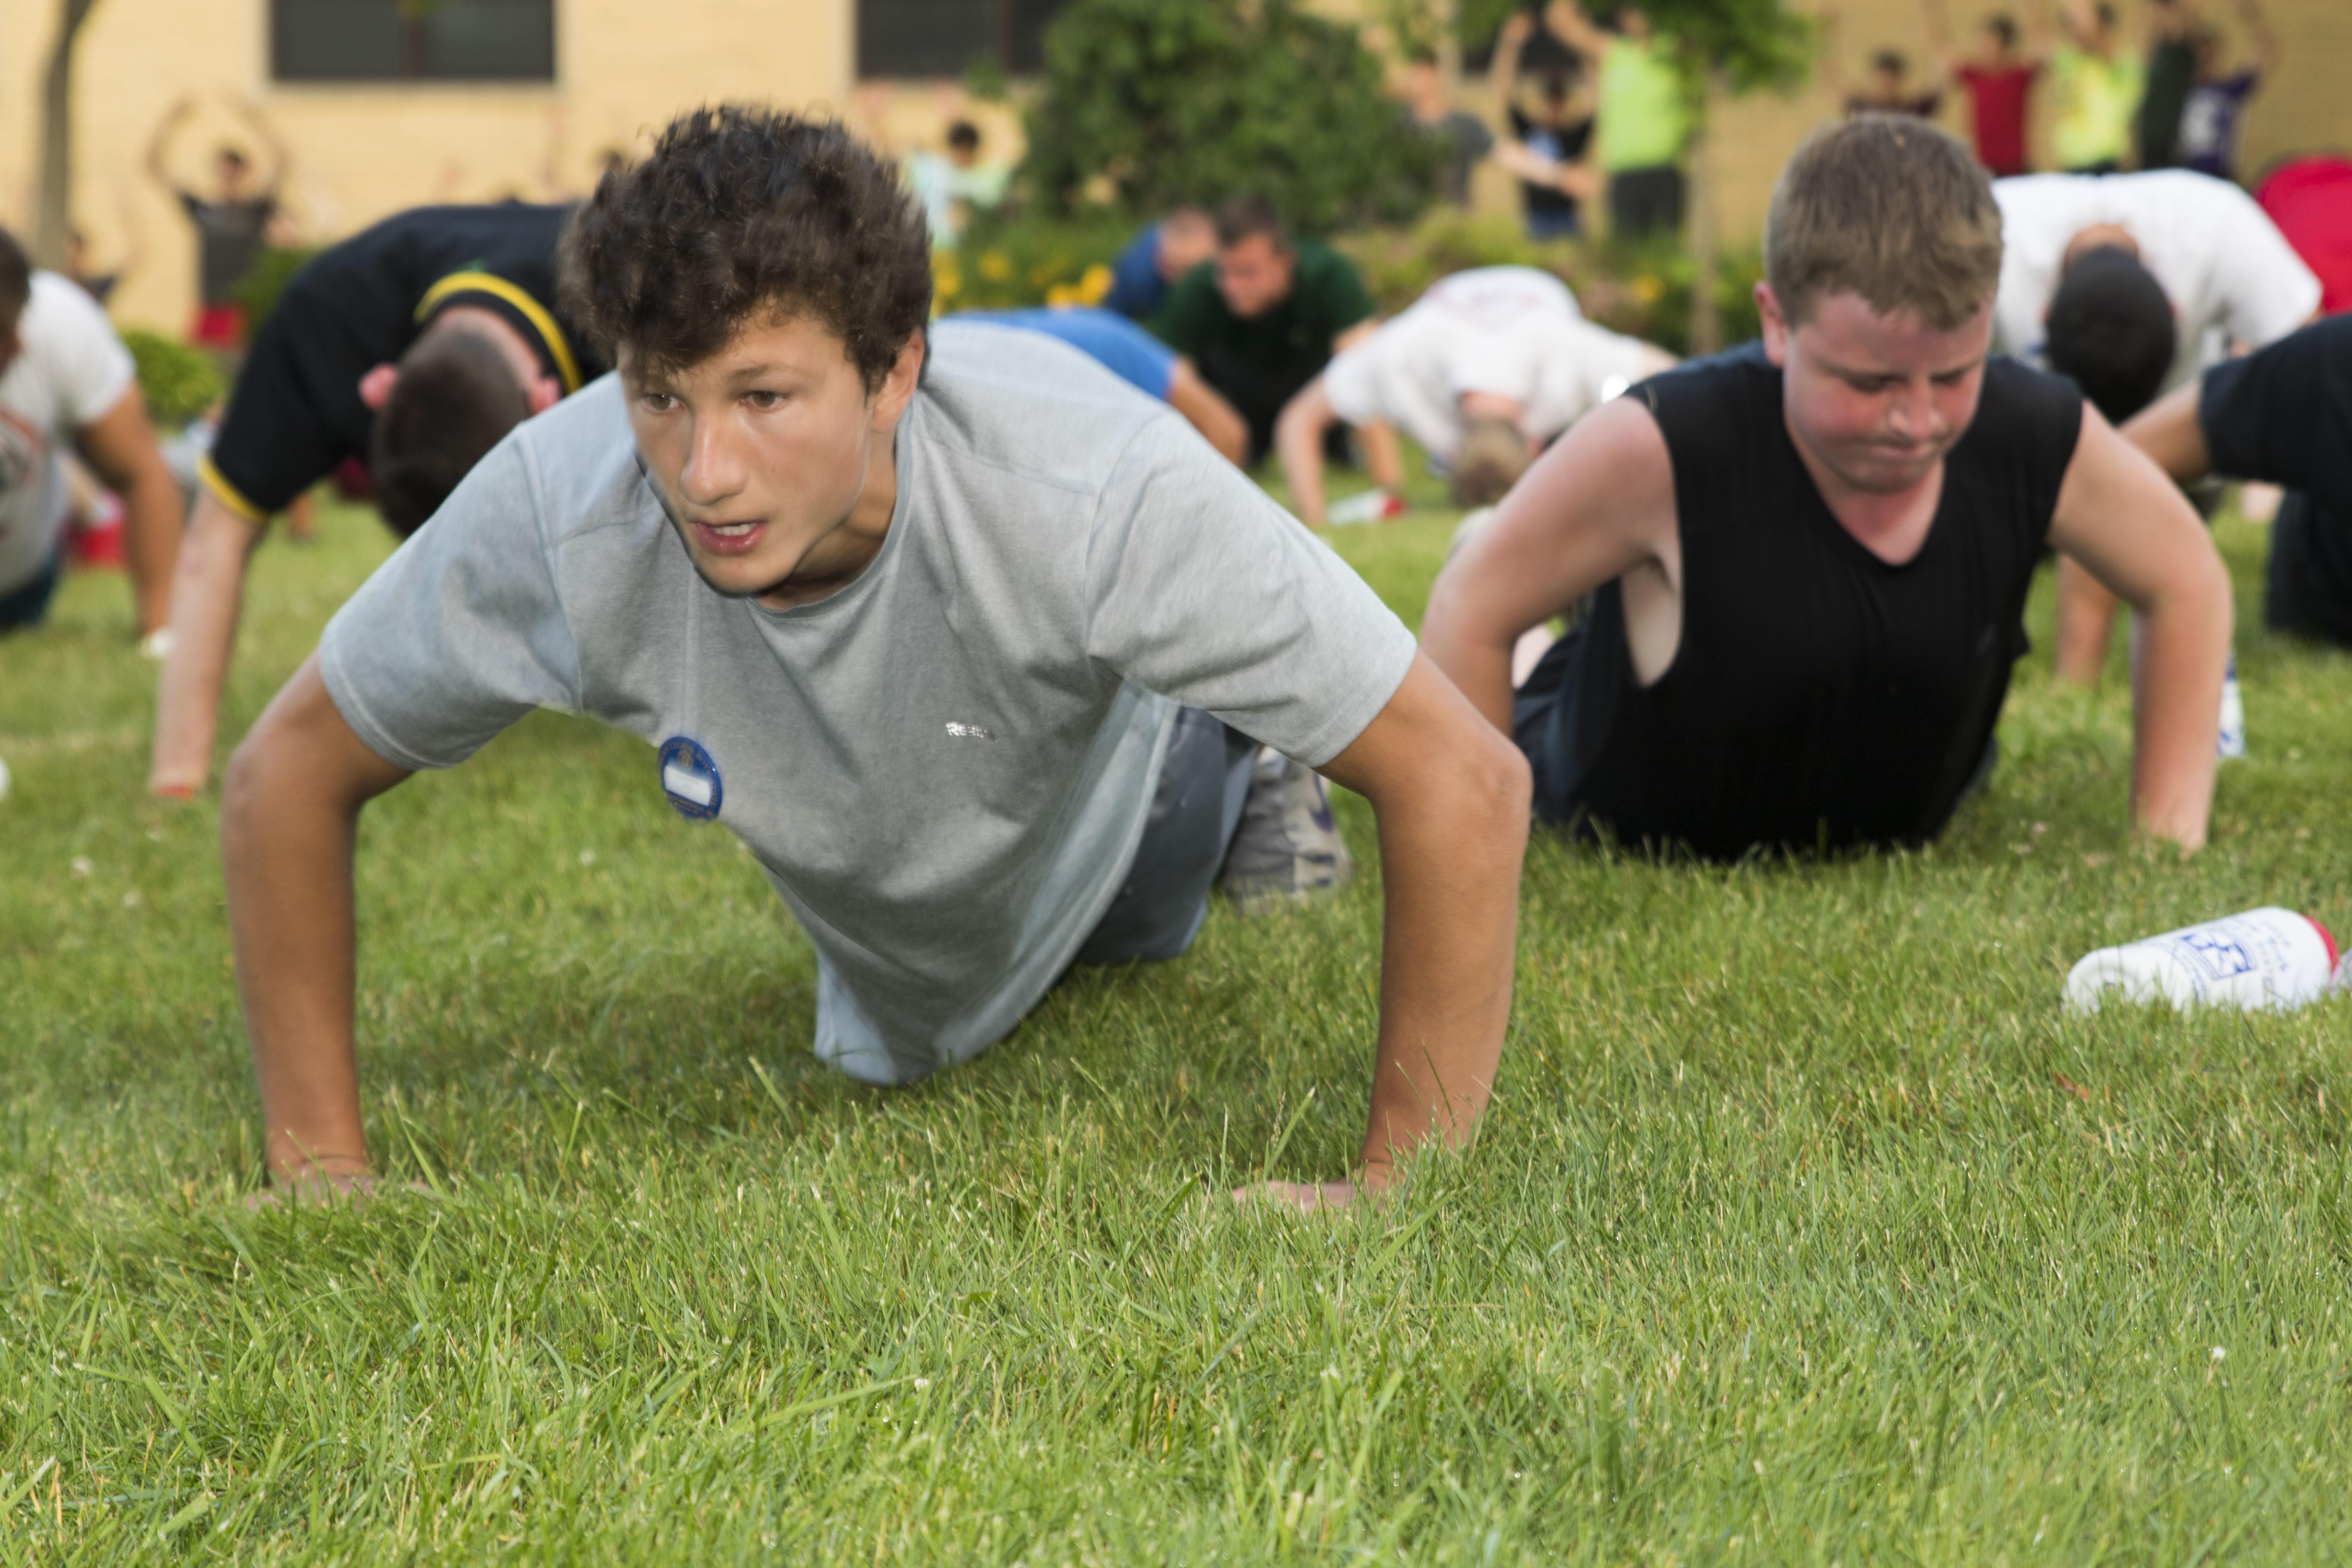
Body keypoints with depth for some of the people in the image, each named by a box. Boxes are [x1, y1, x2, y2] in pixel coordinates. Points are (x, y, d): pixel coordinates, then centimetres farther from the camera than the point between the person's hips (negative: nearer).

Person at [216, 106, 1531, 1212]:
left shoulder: (1105, 494, -49)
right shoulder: (556, 520, -43)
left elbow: (1465, 778, -43)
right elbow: (290, 778, -25)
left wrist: (1394, 1193, -44)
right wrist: (323, 1172, -27)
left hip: (1113, 758, -2)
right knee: (889, 1059, 35)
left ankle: (1252, 755, 56)